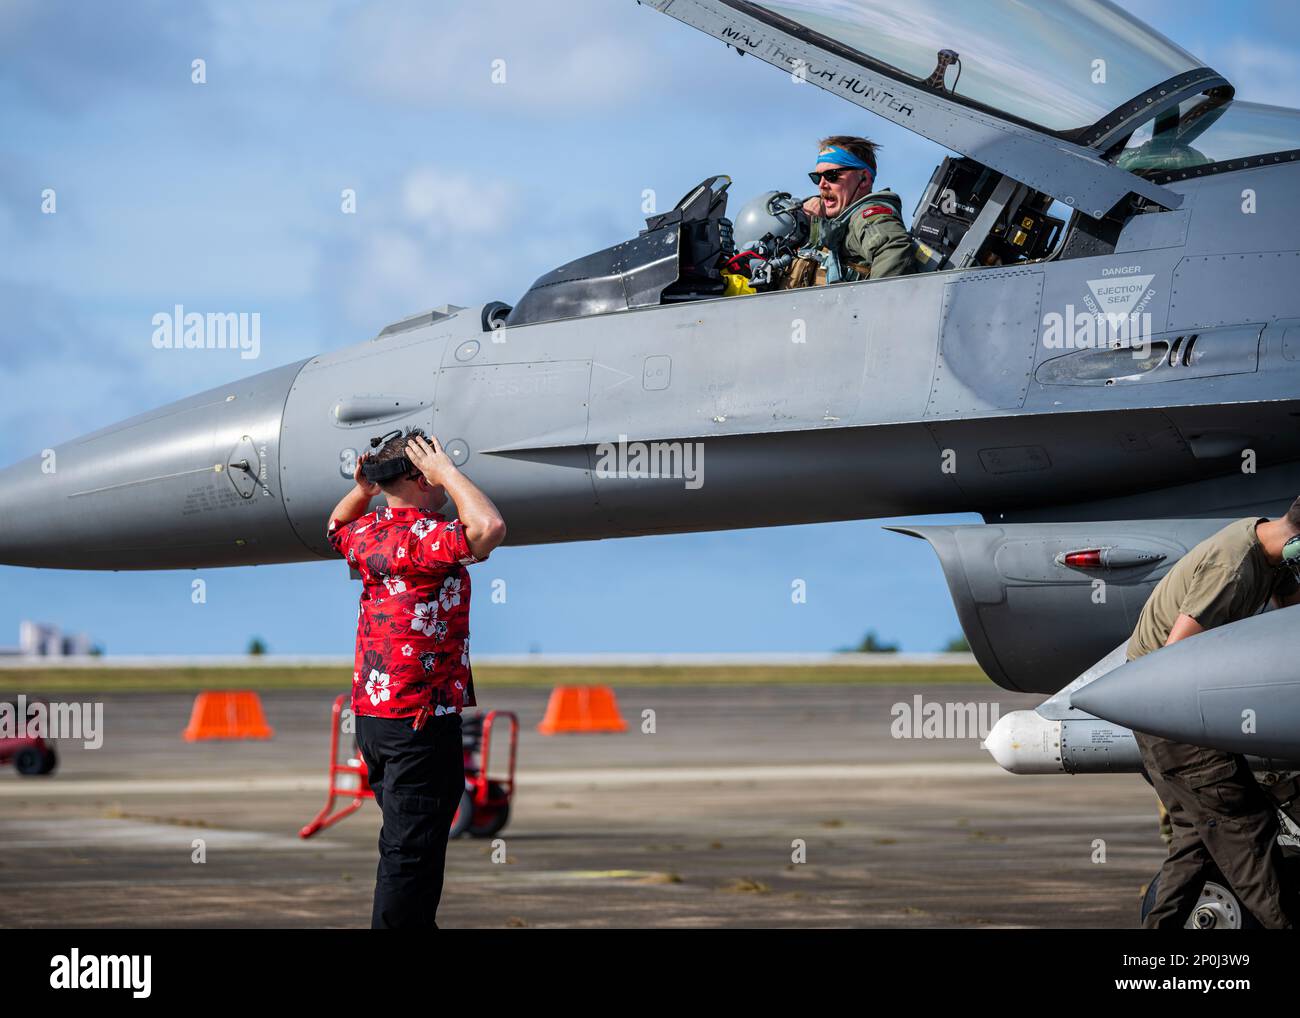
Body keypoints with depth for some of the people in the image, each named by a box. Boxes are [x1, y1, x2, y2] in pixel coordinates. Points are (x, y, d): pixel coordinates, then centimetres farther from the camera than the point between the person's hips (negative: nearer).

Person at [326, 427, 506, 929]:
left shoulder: (368, 532, 7)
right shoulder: (422, 537, -19)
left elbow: (337, 528, 33)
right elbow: (490, 527, -36)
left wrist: (362, 490, 14)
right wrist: (446, 469, -23)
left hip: (372, 714, 9)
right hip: (421, 716, -9)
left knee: (405, 840, 19)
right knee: (411, 849, -5)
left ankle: (417, 925, 28)